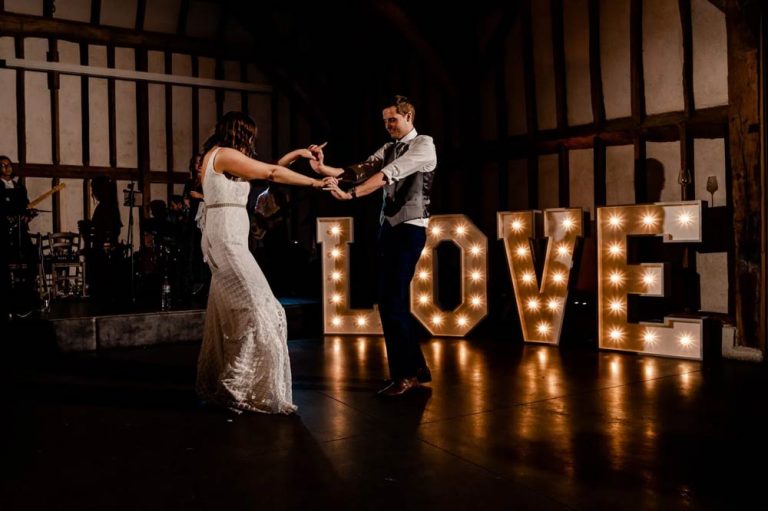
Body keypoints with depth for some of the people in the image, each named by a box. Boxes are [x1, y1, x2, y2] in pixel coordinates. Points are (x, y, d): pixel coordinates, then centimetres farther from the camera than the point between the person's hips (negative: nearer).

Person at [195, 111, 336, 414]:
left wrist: (295, 155, 27)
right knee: (258, 309, -12)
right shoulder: (225, 154, -8)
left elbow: (265, 171, 24)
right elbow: (272, 174, -9)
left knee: (228, 314, 14)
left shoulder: (216, 156, 20)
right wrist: (315, 183, -4)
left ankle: (216, 384, 23)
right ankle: (243, 389, -8)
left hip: (224, 240, 11)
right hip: (227, 238, -11)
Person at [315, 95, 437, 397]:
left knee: (393, 302, -10)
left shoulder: (424, 145, -8)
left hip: (410, 229, -8)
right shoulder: (388, 148, 16)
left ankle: (404, 374, 3)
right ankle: (416, 368, 22)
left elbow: (388, 174, -22)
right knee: (392, 301, 10)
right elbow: (359, 170, 1)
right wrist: (323, 168, -14)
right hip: (388, 227, 8)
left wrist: (350, 194, -30)